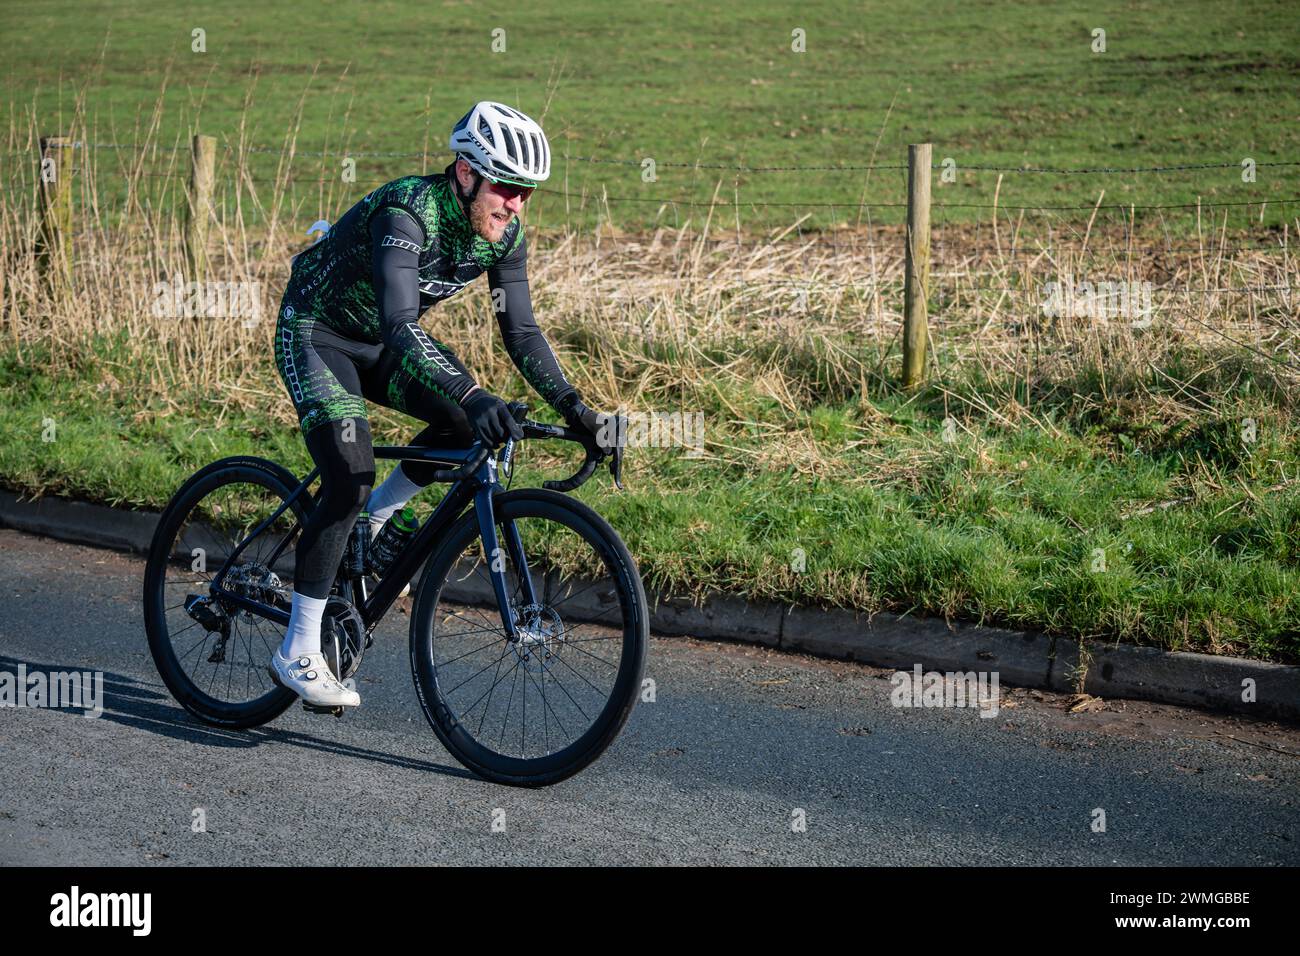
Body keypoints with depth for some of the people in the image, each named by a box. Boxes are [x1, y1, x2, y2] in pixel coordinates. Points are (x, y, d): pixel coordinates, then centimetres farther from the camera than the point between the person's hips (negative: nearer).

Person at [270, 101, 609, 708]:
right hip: (315, 334, -7)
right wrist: (473, 395, -57)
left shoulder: (504, 233, -12)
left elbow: (521, 331, -6)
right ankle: (298, 652, -12)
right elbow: (400, 325, -45)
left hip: (380, 343, 7)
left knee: (473, 425, -14)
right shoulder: (407, 213, -34)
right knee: (349, 480, -20)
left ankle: (374, 520, 9)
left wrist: (572, 406, -18)